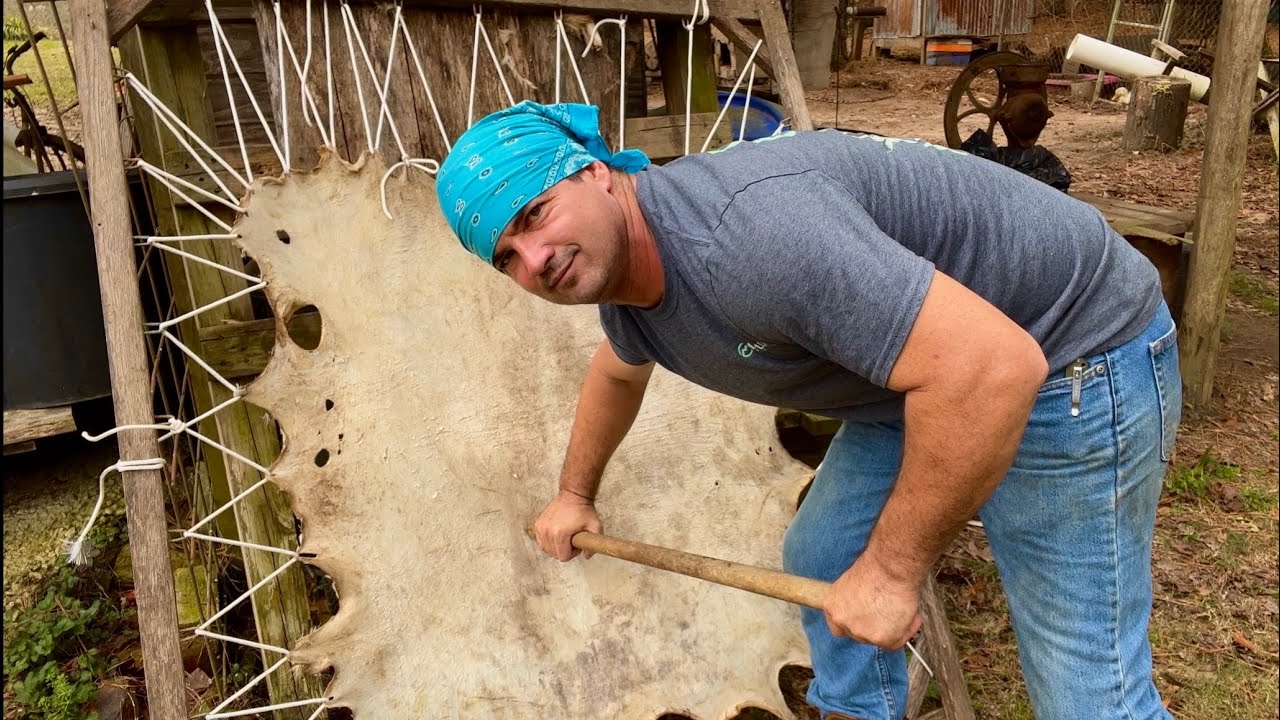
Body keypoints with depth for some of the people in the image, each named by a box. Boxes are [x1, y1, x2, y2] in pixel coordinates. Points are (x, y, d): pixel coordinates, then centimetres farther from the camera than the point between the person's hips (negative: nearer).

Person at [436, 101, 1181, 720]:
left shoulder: (742, 233, -34)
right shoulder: (626, 281, 0)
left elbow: (995, 366, -37)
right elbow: (617, 374, 24)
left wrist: (893, 567, -26)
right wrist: (574, 494, 35)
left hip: (1072, 353, -8)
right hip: (934, 360, 9)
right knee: (821, 559, 16)